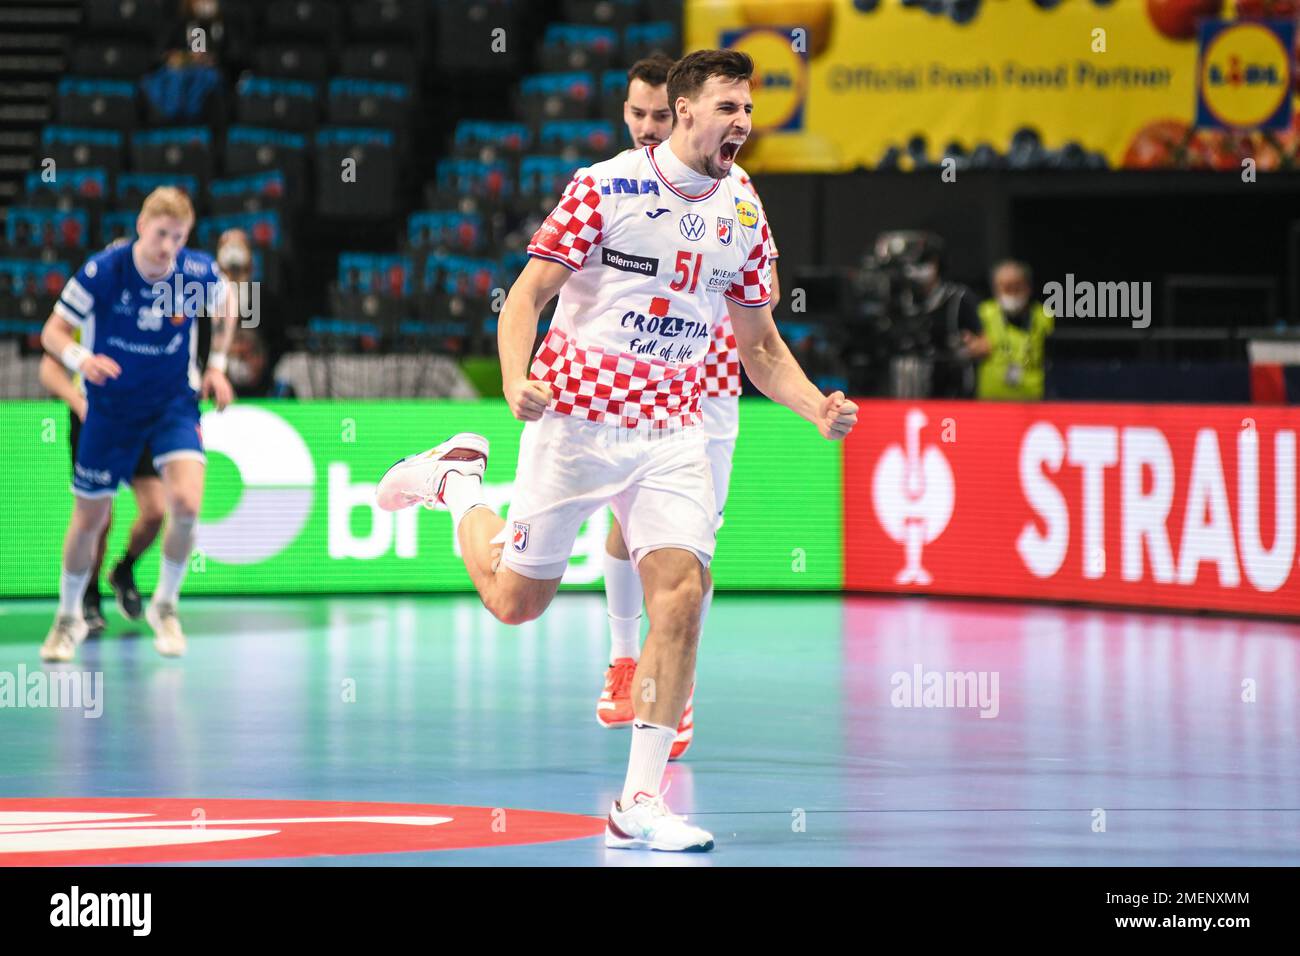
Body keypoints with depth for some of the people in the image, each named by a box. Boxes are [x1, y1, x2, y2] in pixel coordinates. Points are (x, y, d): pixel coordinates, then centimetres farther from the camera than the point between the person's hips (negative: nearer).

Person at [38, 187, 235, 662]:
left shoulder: (200, 273, -16)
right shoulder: (101, 272, -22)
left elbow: (223, 306, 9)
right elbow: (53, 331, -15)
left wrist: (217, 365, 3)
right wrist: (80, 359, -35)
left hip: (174, 402, 0)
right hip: (111, 405, 0)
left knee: (186, 503, -22)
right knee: (89, 518, 7)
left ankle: (165, 605, 5)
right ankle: (68, 617, 34)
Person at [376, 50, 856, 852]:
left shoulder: (744, 214, 4)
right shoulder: (606, 187, -10)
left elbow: (760, 344, 13)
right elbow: (531, 291, -9)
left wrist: (817, 407, -4)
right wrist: (516, 379, -27)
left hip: (673, 431, 3)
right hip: (578, 416, -3)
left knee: (682, 594, -14)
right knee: (517, 600, 6)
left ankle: (641, 802, -8)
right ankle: (458, 481, 38)